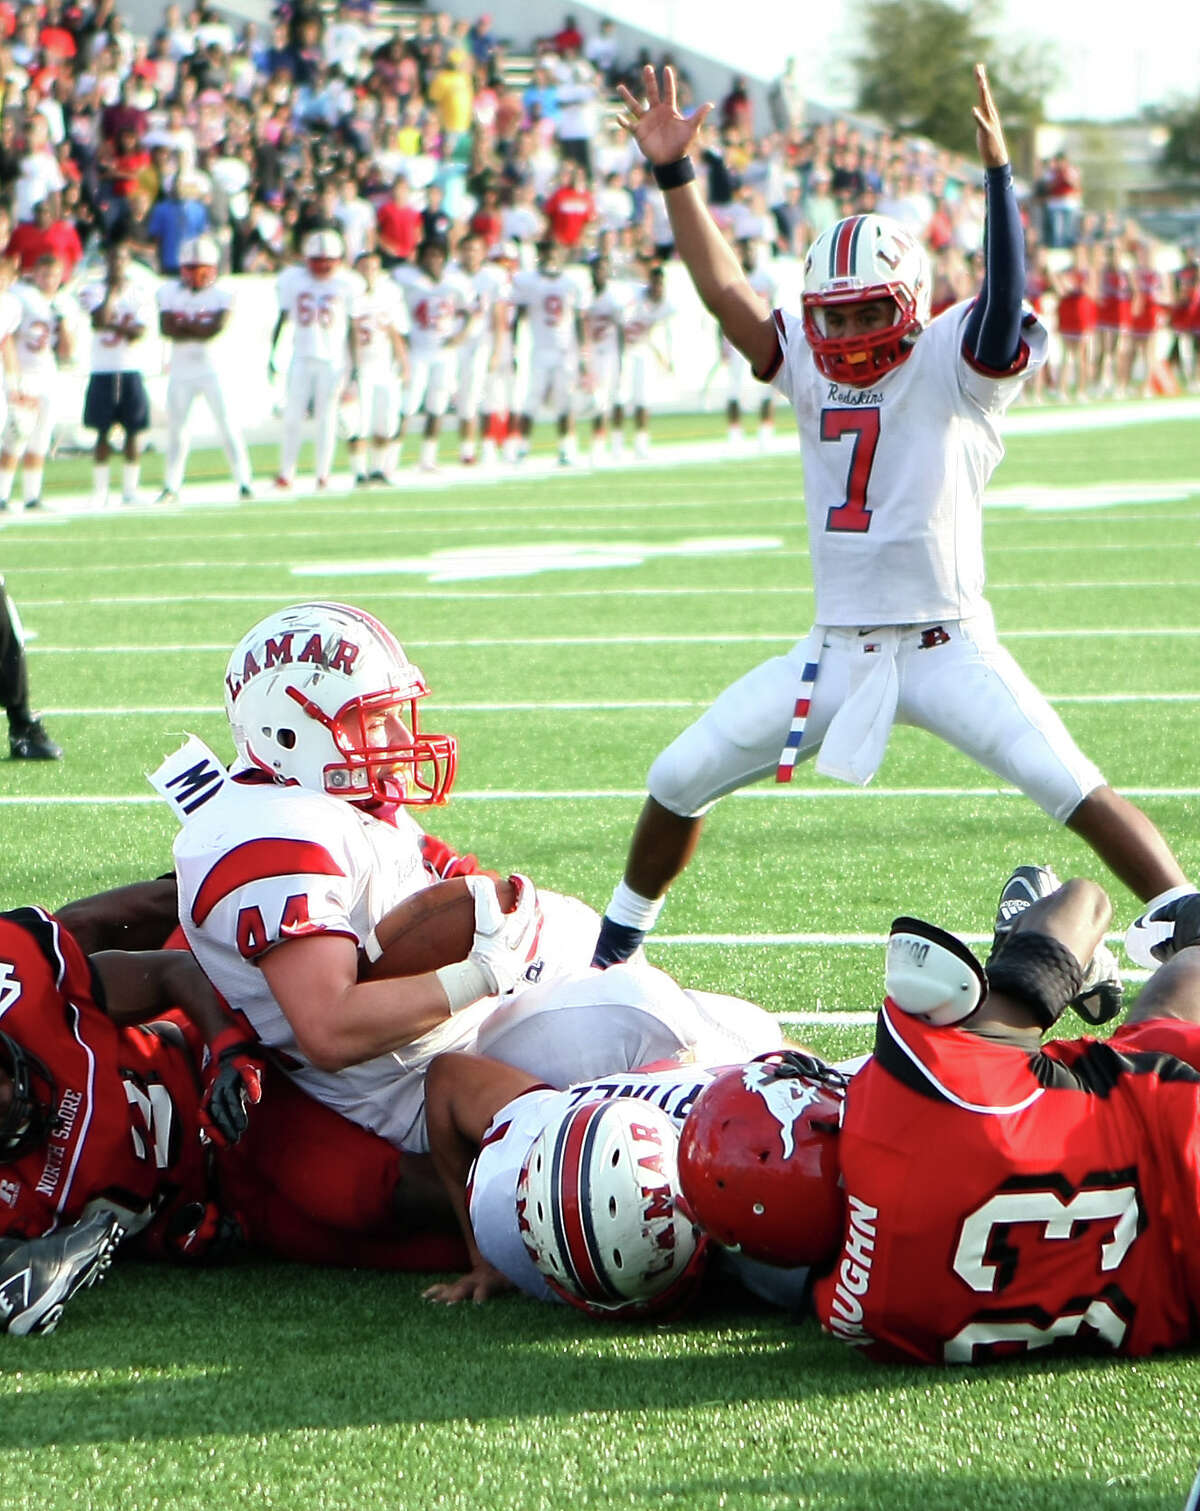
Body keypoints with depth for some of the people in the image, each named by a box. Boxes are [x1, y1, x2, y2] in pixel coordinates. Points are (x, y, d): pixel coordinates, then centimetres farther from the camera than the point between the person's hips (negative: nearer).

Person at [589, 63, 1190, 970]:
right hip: (836, 651, 6)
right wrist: (675, 173, -3)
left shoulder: (953, 368, -7)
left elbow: (1003, 301, -26)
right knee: (677, 783, 8)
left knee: (1079, 795, -19)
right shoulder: (812, 369, 8)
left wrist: (999, 173, -39)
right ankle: (613, 950, 28)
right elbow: (724, 288, 4)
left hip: (946, 648, -5)